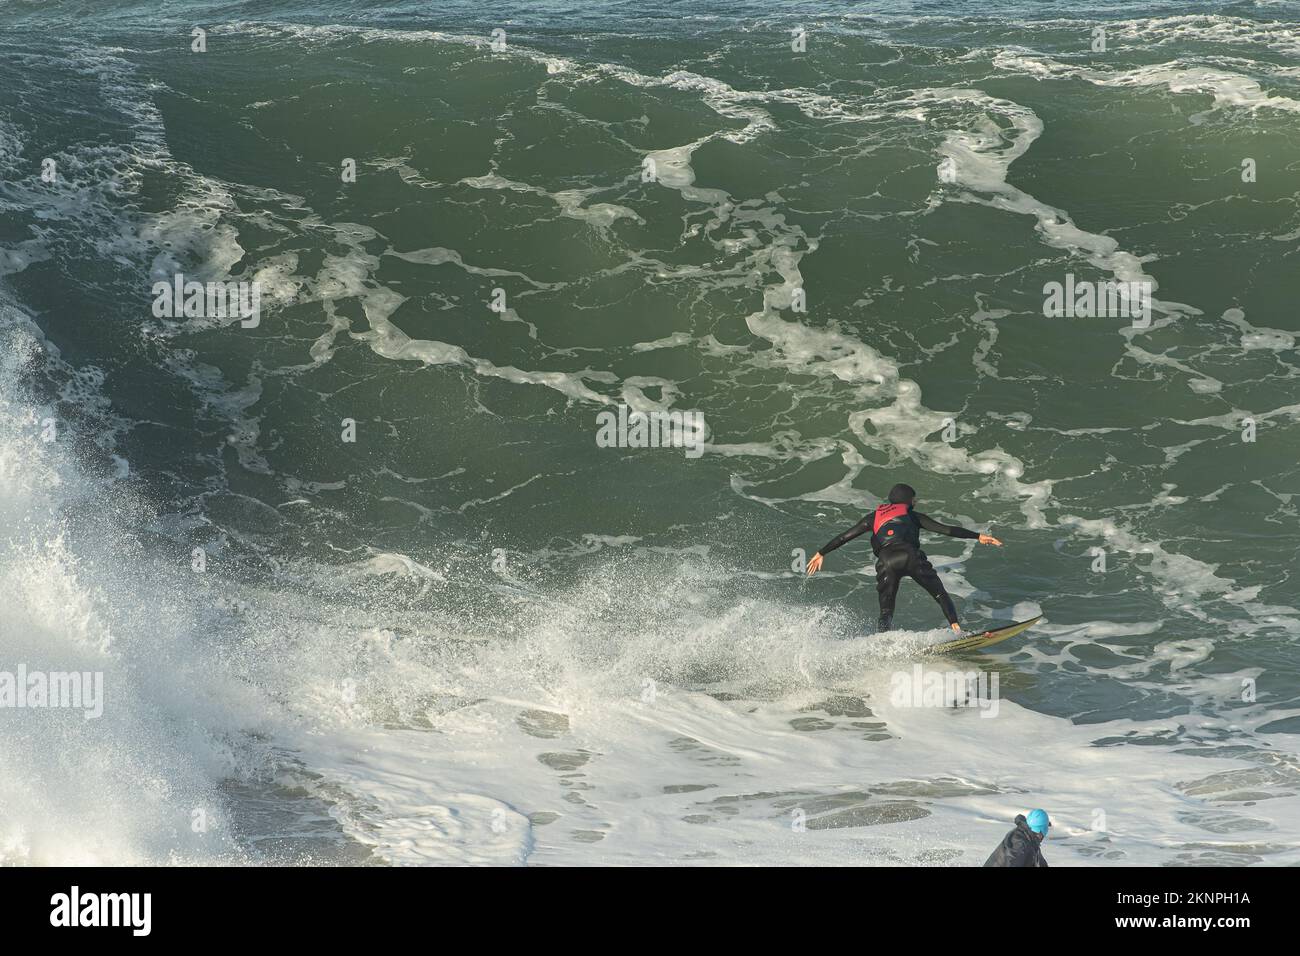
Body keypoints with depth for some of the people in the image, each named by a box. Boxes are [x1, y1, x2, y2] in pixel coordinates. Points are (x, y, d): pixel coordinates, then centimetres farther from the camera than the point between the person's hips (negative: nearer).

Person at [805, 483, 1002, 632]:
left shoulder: (874, 517, 29)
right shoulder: (913, 516, 25)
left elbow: (844, 536, 28)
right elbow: (946, 530, 20)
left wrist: (821, 553, 36)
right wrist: (978, 536, 23)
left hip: (886, 562, 1)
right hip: (910, 556, -1)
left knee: (886, 610, 13)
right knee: (940, 594, 10)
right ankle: (956, 628, -10)